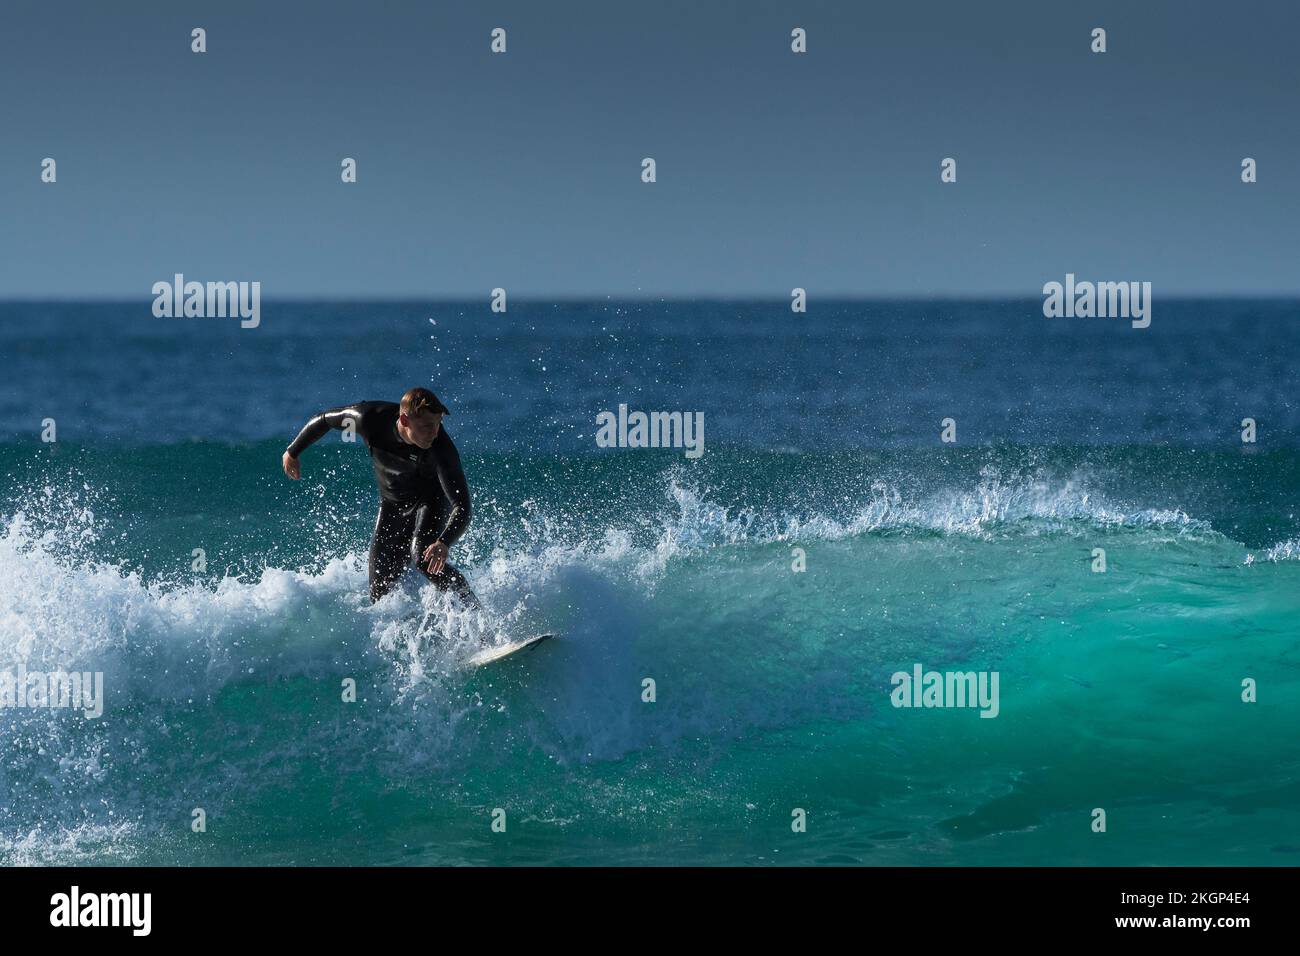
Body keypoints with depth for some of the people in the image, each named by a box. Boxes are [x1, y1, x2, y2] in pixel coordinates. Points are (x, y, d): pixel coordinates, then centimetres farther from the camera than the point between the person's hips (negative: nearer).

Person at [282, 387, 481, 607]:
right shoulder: (370, 418, -28)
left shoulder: (441, 447, -36)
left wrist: (444, 543, -60)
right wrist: (293, 451, 7)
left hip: (431, 500, -3)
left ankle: (474, 610, -18)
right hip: (392, 504, 3)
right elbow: (325, 419, -7)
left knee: (423, 558, -33)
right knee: (381, 593, -4)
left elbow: (462, 507, -41)